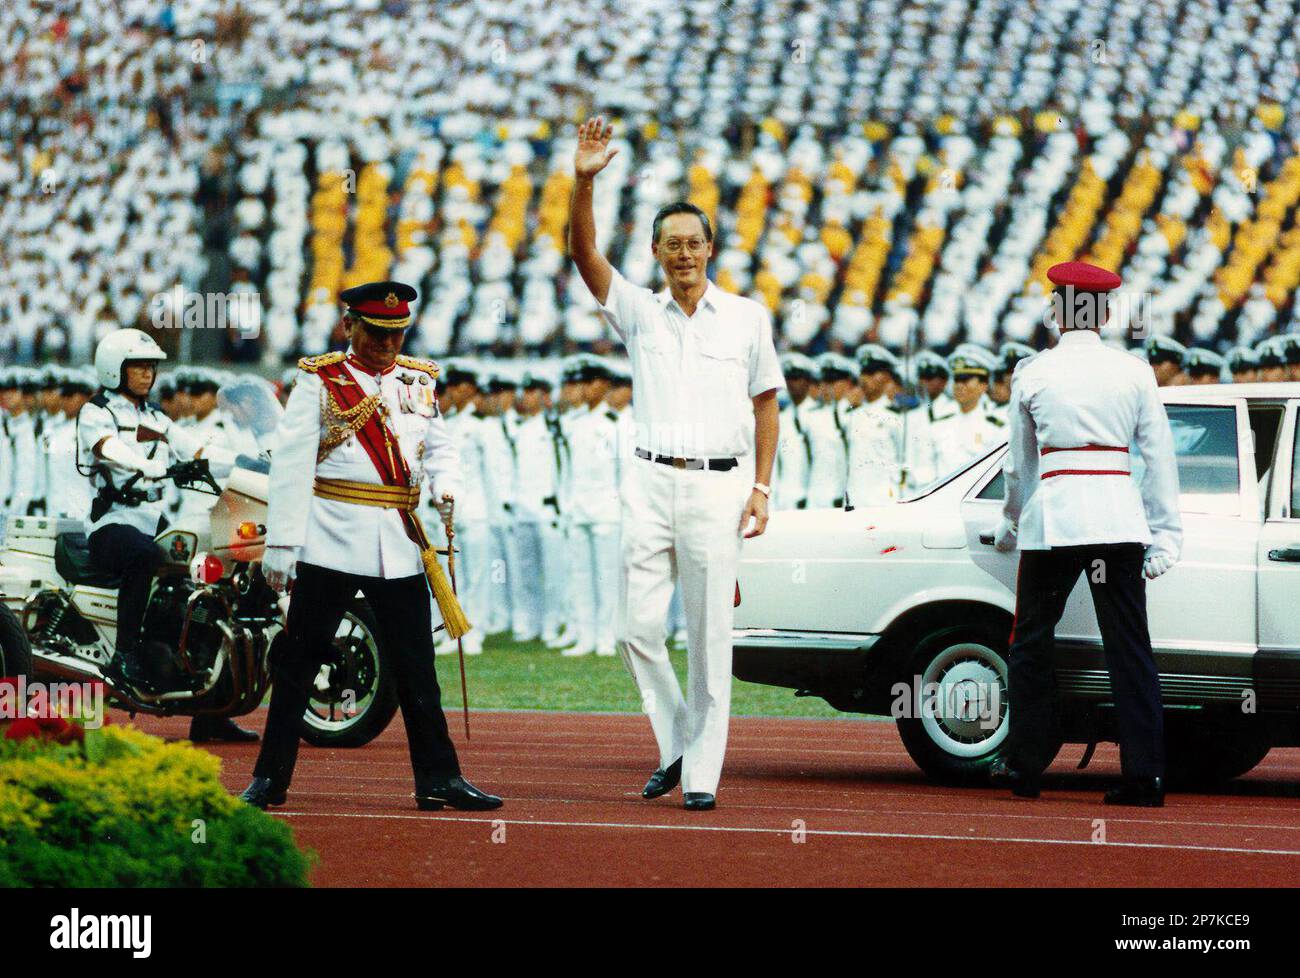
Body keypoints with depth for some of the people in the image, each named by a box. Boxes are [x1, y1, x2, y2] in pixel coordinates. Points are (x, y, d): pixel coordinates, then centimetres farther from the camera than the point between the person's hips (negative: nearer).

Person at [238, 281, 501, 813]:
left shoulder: (419, 381, 13)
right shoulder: (319, 380, -1)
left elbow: (440, 446, 18)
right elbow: (290, 464, -5)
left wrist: (445, 486, -6)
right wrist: (281, 542, -11)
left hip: (400, 546, 4)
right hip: (331, 542, -4)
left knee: (416, 666, 5)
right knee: (298, 662, 1)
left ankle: (438, 778, 10)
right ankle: (270, 779, 7)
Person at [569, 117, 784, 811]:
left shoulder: (746, 317, 8)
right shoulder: (638, 312, 9)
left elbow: (766, 404, 11)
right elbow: (584, 254, -4)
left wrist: (761, 486, 2)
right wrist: (583, 182, -19)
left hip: (719, 487, -1)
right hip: (651, 483, 2)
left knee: (709, 636, -2)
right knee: (637, 628, -4)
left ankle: (702, 773, 2)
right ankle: (675, 745, 15)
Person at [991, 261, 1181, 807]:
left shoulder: (1032, 374, 3)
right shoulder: (1134, 372, 5)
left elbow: (1019, 463, 12)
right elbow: (1160, 456, 4)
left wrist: (1011, 523, 28)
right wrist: (1165, 534, 8)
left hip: (1052, 516, -1)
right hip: (1119, 516, 1)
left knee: (1032, 640, 12)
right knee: (1129, 646, 1)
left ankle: (1025, 765, 14)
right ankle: (1144, 774, -5)